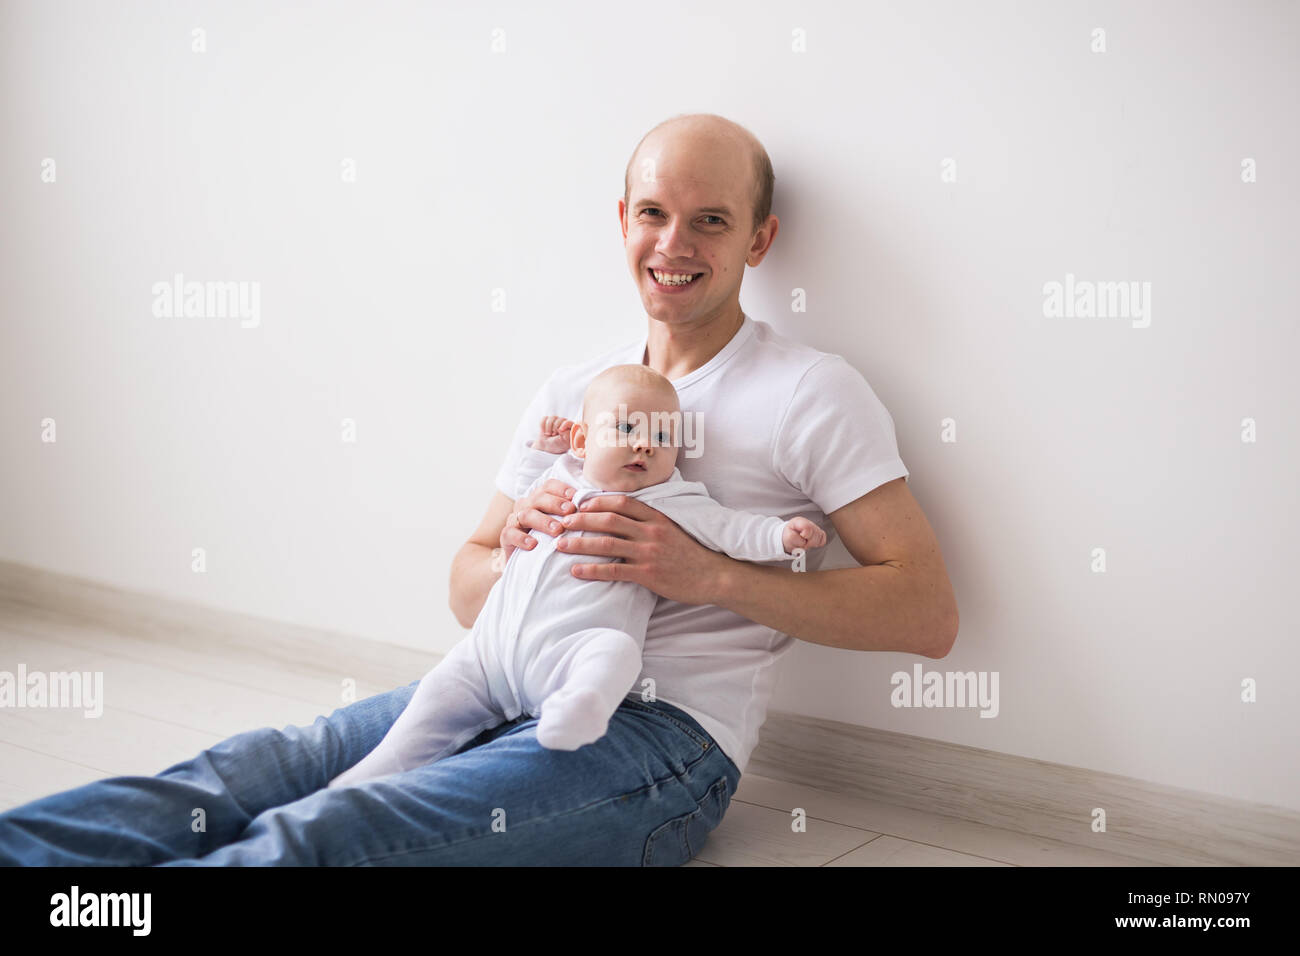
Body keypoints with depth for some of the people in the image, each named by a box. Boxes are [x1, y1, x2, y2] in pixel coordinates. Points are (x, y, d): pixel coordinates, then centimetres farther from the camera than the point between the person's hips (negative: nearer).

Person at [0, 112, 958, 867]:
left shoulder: (812, 393, 0)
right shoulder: (570, 388, 18)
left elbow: (927, 613, -7)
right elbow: (468, 585, 21)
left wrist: (706, 572, -16)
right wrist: (521, 552, -5)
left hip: (665, 730, -6)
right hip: (513, 689, 6)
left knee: (315, 838, -29)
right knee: (234, 778, -18)